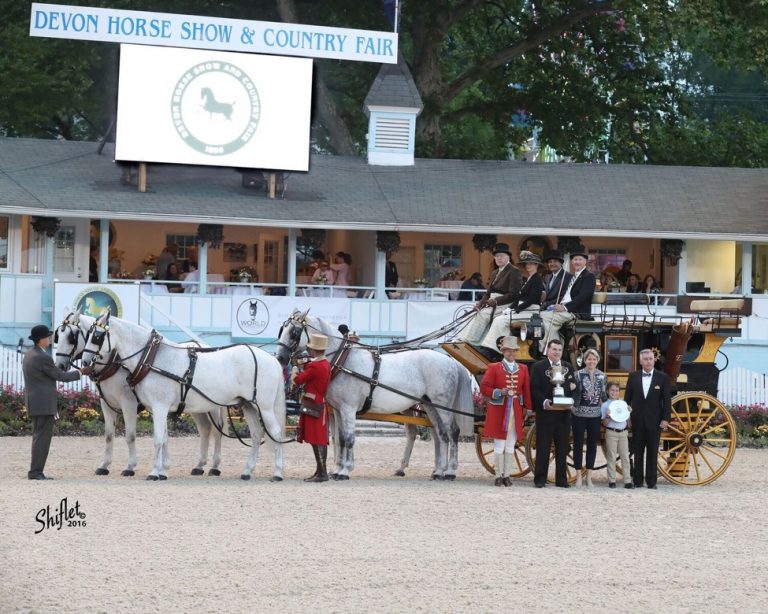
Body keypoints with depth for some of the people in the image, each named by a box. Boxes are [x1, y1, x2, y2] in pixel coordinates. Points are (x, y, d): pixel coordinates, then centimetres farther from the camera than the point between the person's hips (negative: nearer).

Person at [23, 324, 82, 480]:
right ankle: (36, 471, -7)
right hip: (44, 403, -10)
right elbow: (61, 376, -11)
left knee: (39, 437, 14)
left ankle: (35, 471, 16)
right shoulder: (44, 358, -18)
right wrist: (79, 373, 3)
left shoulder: (29, 355, 12)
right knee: (43, 437, -6)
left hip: (33, 402, 10)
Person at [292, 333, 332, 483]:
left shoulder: (314, 367, -20)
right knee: (317, 441, 14)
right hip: (319, 404, 10)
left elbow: (297, 380, -13)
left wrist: (294, 371, 6)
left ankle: (322, 473, -5)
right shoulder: (326, 364, 10)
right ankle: (320, 471, 20)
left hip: (313, 407, -10)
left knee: (318, 441, -6)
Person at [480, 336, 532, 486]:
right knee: (499, 446, 0)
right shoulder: (494, 368, 1)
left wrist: (527, 408, 2)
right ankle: (499, 475, 5)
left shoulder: (523, 369, 10)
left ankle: (507, 475, 10)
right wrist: (500, 393, -16)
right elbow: (484, 388, -2)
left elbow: (527, 390, 10)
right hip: (499, 412, -3)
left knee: (510, 446, 5)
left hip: (516, 412, 3)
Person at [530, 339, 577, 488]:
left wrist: (571, 400, -7)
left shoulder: (568, 367, 14)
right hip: (545, 412, -4)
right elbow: (535, 389, -4)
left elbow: (574, 387, 13)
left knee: (562, 447, 6)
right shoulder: (538, 367, 2)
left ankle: (561, 479, 11)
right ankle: (540, 479, 3)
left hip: (564, 412, 4)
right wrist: (544, 402, -19)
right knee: (543, 447, -1)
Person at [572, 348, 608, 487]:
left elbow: (604, 395, 13)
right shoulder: (577, 374, -3)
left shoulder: (602, 376, 6)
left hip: (595, 414, 3)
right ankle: (578, 476, 7)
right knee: (578, 444, 1)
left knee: (592, 444, 5)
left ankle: (589, 476, 12)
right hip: (579, 414, -3)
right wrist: (571, 406, -14)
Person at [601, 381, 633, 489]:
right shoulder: (606, 405, 1)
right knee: (611, 458, -1)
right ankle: (612, 481, 4)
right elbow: (605, 423, -2)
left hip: (623, 432, 3)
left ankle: (628, 481, 1)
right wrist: (608, 417, -20)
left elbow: (628, 422, 16)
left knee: (625, 457, 1)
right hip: (611, 432, -3)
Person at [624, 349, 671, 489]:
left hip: (654, 421, -1)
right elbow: (627, 398, 8)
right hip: (638, 420, 1)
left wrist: (665, 419, -7)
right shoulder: (633, 377, 5)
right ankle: (637, 480, 9)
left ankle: (651, 481, 6)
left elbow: (667, 400, 0)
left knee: (652, 452, 2)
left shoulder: (662, 377, 1)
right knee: (637, 452, 4)